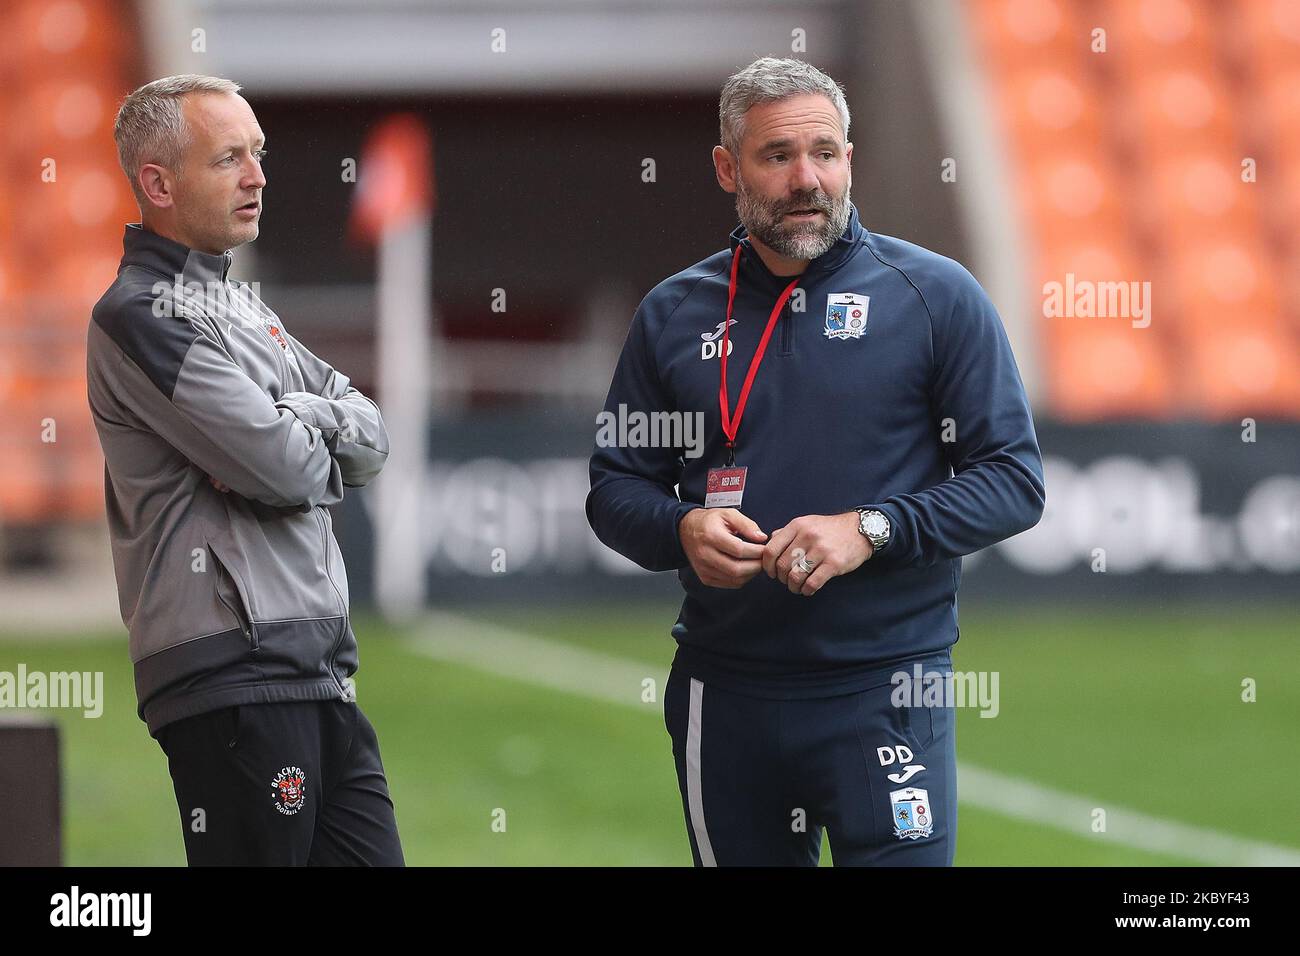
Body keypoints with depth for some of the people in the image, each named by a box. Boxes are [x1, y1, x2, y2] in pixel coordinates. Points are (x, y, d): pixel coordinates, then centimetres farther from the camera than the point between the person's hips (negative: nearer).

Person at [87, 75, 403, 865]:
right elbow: (284, 471, -16)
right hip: (236, 674, -9)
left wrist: (294, 425, -7)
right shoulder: (143, 315, -9)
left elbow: (372, 437, 13)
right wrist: (322, 449, 7)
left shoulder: (240, 304, 20)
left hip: (321, 667, 9)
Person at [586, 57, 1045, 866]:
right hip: (725, 695, 3)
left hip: (886, 696, -3)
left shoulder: (935, 296, -1)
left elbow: (1015, 479, -3)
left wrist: (870, 531, -17)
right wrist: (682, 531, -9)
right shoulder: (675, 313, 9)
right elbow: (614, 487, 14)